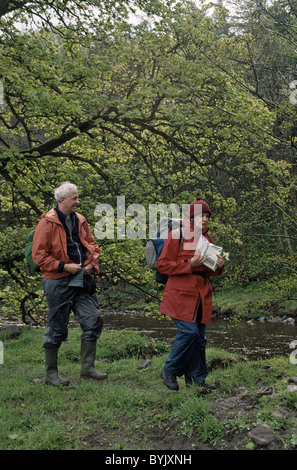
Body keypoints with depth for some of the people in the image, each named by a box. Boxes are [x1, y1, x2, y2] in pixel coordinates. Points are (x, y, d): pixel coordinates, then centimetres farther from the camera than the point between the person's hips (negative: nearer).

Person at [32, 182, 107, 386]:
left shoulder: (80, 220, 12)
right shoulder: (47, 223, -9)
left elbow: (92, 245, 21)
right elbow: (39, 255, -11)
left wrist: (92, 263, 2)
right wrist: (63, 266, -16)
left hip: (83, 281, 6)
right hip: (59, 283, -6)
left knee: (94, 320, 1)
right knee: (57, 328, 2)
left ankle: (88, 368, 13)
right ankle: (51, 373, 17)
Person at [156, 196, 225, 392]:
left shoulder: (207, 238, 15)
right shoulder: (177, 235, -6)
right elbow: (162, 265, -9)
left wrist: (218, 266, 1)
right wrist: (189, 264, -19)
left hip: (201, 295, 6)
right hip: (181, 293, -6)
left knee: (199, 336, 6)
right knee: (189, 332, -14)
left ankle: (196, 379, 17)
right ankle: (169, 371, 6)